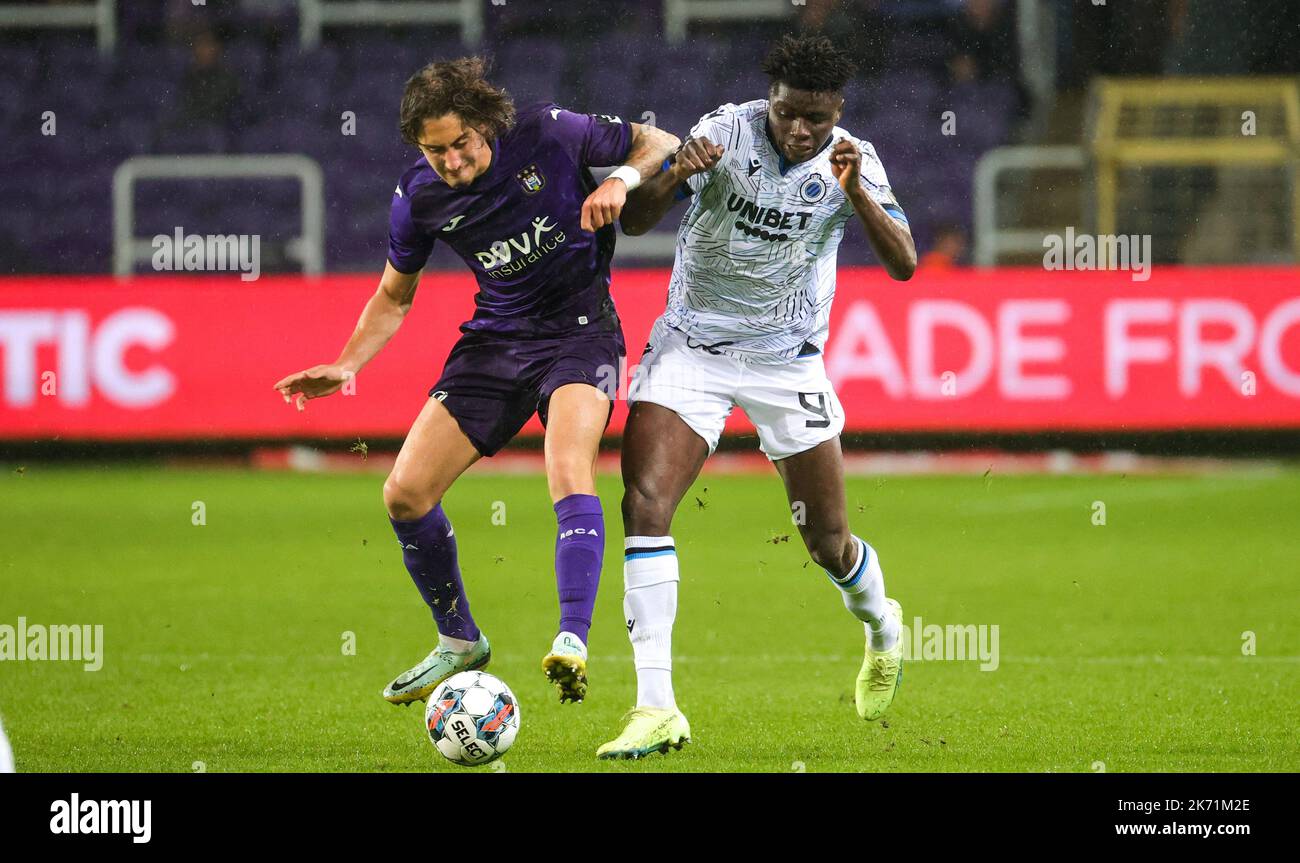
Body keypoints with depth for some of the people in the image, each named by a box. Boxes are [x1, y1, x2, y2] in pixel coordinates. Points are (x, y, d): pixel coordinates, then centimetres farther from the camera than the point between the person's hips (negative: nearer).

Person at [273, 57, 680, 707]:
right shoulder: (419, 196, -6)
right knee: (405, 495, -2)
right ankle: (459, 642, 19)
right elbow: (394, 296, 10)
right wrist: (346, 366, -5)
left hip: (579, 330, -4)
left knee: (568, 472, -31)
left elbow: (659, 143, -1)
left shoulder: (551, 134, -15)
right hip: (495, 338, 4)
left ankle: (572, 641, -37)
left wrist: (621, 179, -23)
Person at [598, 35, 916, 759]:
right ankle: (657, 708, -21)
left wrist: (857, 194, -33)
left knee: (829, 543, 7)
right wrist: (676, 176, -37)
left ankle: (882, 629, 43)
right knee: (644, 503, -21)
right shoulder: (726, 131, -14)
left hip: (787, 362, 1)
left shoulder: (853, 161, -9)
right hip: (691, 346, -1)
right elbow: (635, 222, -17)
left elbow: (903, 264, -18)